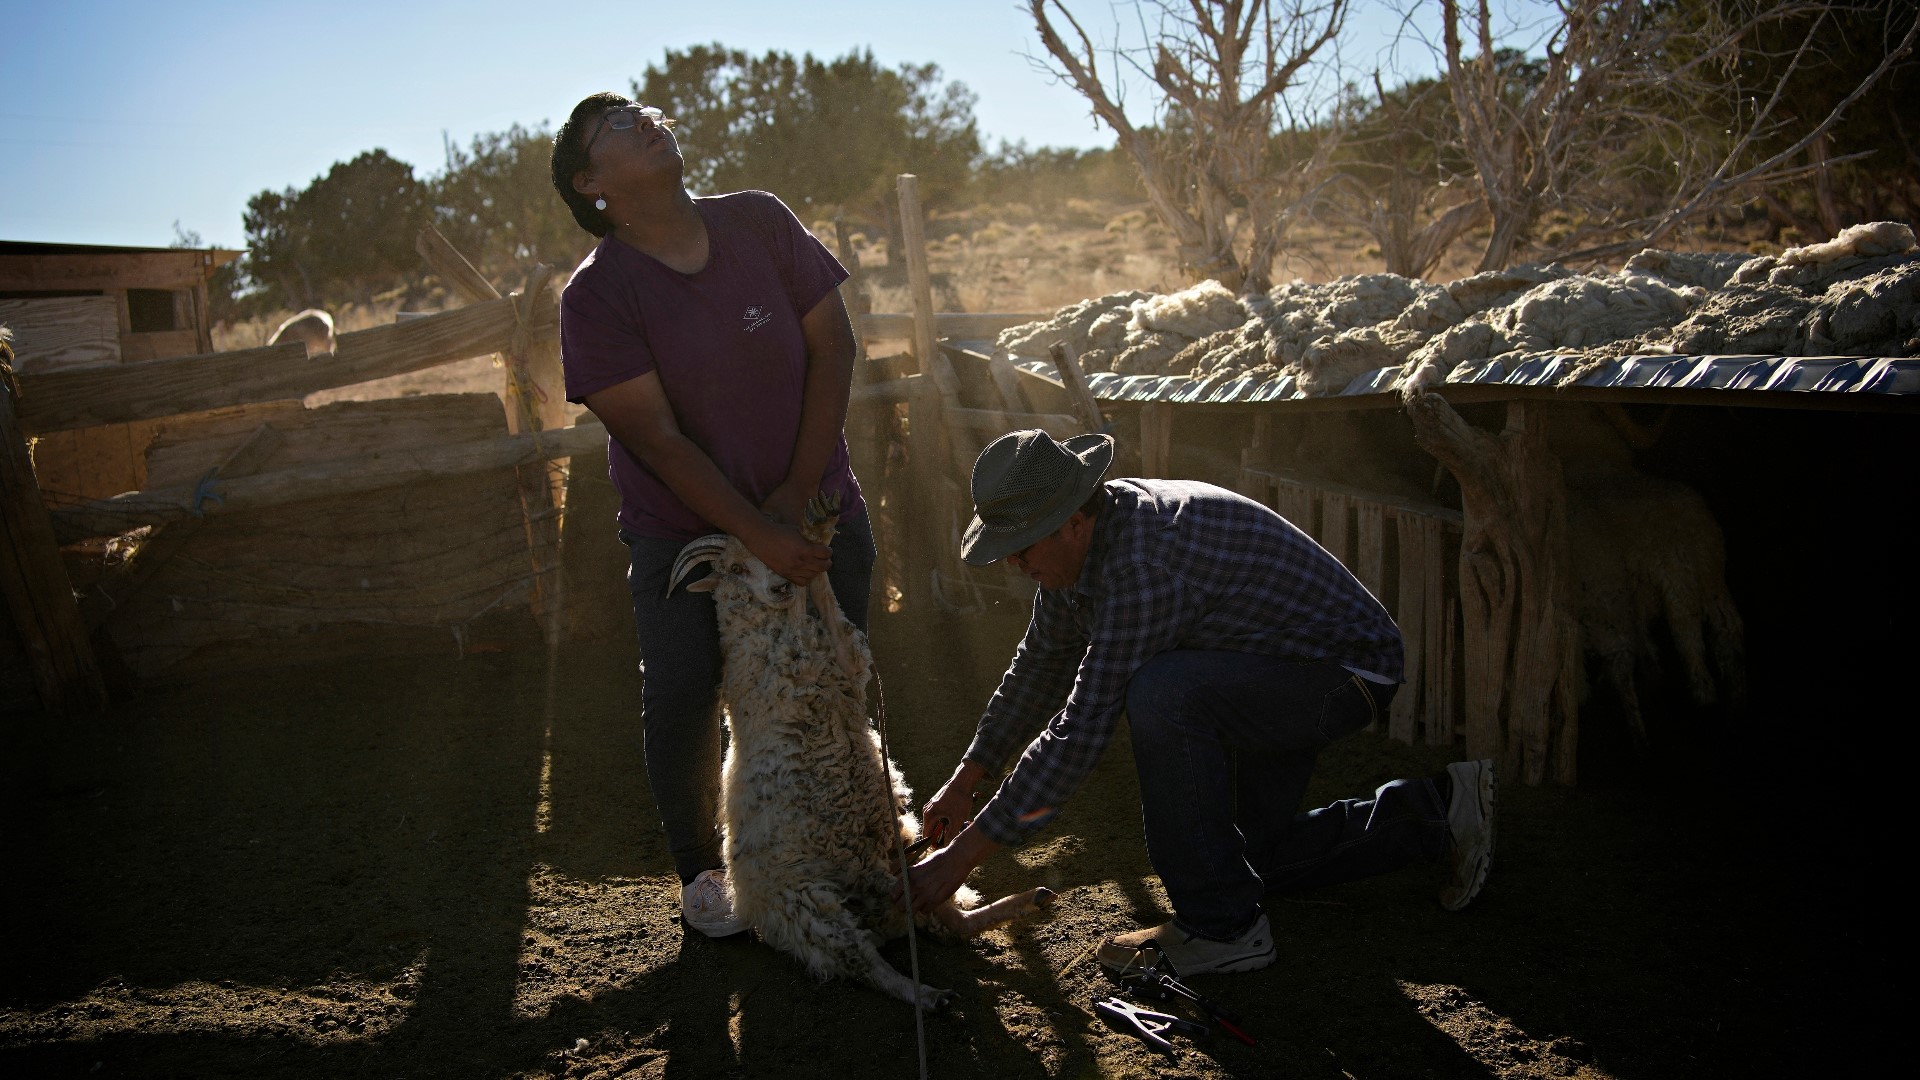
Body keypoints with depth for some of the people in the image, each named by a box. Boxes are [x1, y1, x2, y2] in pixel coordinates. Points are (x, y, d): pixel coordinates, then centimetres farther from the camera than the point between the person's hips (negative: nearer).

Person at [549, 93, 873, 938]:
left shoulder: (760, 222, -4)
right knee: (682, 693, -7)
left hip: (815, 510, 3)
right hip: (682, 531, -2)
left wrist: (798, 494, -10)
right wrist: (760, 538, -21)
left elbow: (832, 345, -4)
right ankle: (699, 870, 18)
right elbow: (658, 439, -16)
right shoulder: (595, 295, -13)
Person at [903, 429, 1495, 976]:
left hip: (1347, 671, -10)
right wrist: (965, 780, 10)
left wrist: (963, 855, -29)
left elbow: (1080, 730, -35)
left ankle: (1222, 926, -18)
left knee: (1161, 695, -34)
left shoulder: (1141, 562, -35)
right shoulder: (1079, 542, -5)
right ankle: (1436, 811, 31)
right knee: (1255, 853, 19)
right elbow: (1041, 666, 9)